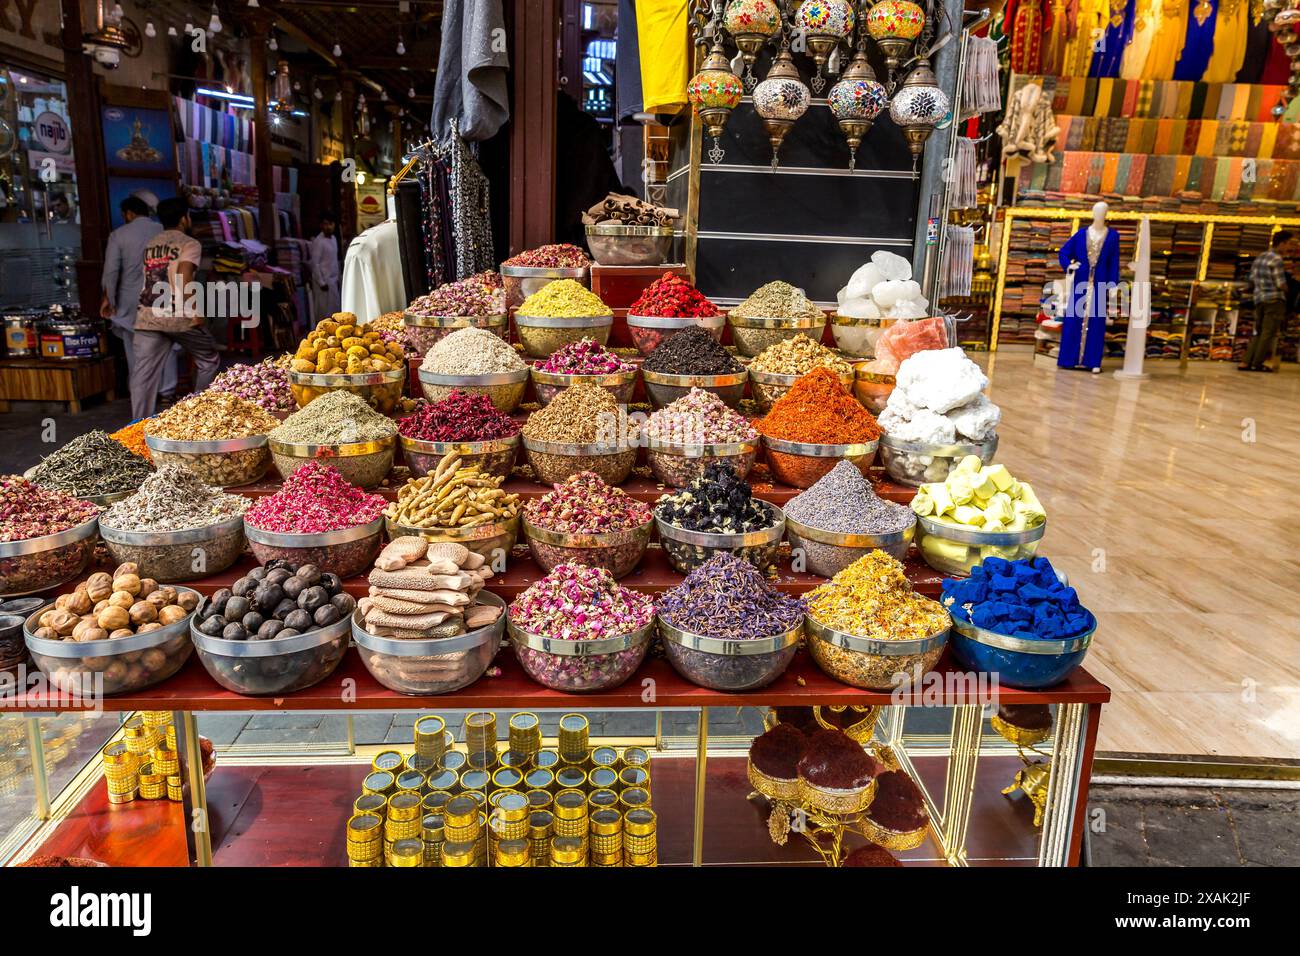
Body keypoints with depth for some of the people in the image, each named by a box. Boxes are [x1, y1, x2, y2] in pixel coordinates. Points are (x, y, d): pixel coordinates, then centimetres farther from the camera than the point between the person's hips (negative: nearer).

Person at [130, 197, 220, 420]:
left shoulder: (149, 245, 18)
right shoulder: (190, 244, -1)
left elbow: (150, 278, 17)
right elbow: (183, 277, -16)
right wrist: (195, 310, -16)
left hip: (147, 316, 6)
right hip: (178, 316, -5)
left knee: (144, 372, 3)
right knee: (208, 359, 15)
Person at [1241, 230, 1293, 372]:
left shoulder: (1259, 257, 13)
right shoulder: (1277, 260, -12)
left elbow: (1252, 281, 16)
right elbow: (1281, 284, -14)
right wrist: (1286, 290, 7)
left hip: (1259, 300, 8)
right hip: (1275, 299, -8)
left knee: (1259, 332, 11)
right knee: (1269, 333, -3)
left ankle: (1246, 363, 3)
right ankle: (1257, 364, -4)